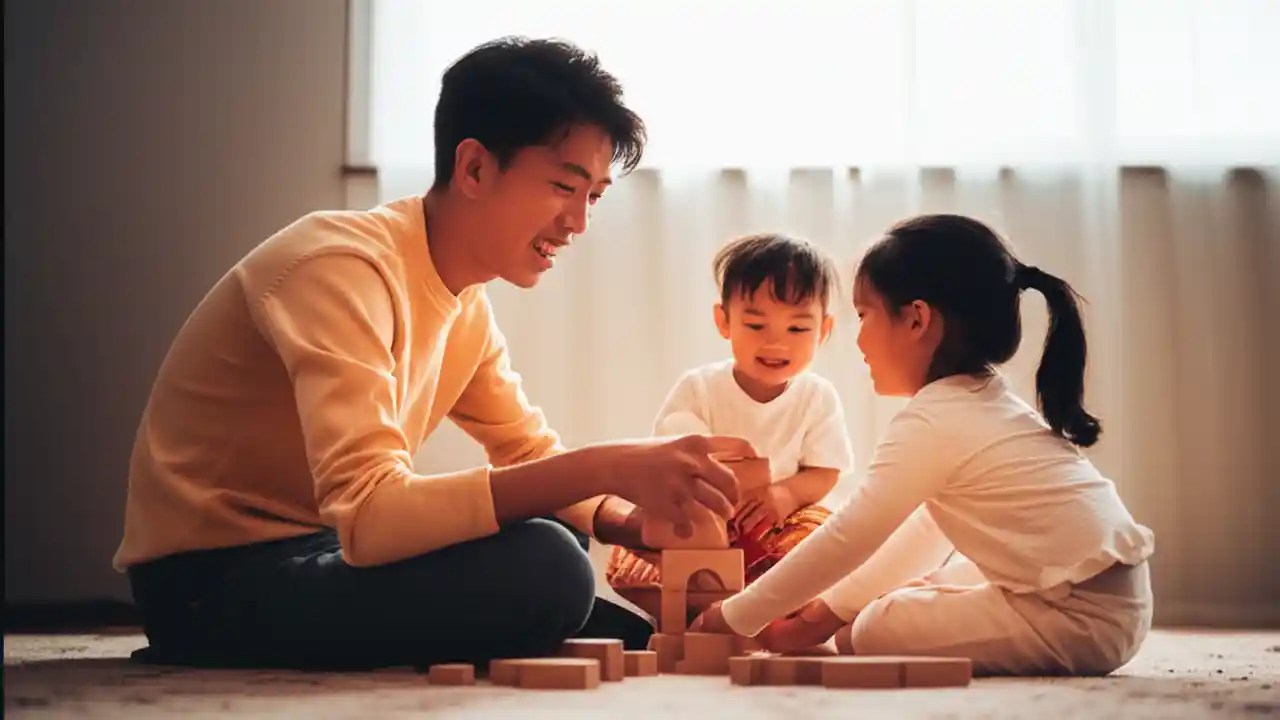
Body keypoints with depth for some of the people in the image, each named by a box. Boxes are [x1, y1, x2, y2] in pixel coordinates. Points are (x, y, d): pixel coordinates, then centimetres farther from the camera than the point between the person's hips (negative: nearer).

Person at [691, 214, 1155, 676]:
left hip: (1081, 617, -10)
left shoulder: (931, 421, -14)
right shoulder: (984, 403, 14)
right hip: (1107, 602, 10)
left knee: (865, 635, -6)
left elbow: (846, 539, -13)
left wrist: (737, 616, -4)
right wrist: (834, 604, 19)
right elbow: (927, 531, 20)